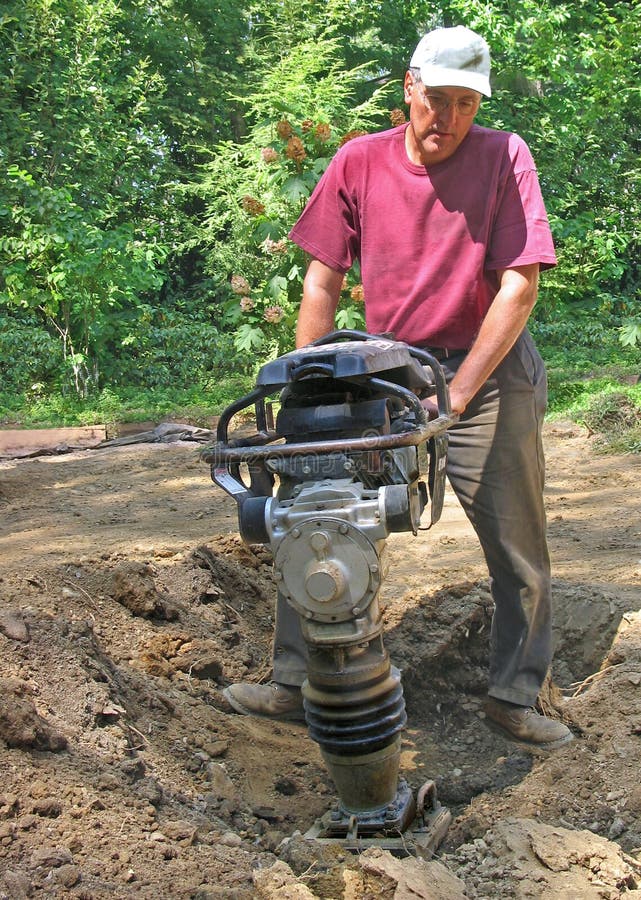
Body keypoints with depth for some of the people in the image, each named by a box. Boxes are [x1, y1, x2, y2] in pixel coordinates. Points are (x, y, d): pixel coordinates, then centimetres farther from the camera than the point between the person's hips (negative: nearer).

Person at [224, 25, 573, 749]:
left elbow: (519, 287, -13)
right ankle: (294, 685, 14)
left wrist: (455, 396, -19)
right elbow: (322, 282, 1)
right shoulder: (359, 162, -2)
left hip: (488, 376, -2)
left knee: (519, 552, 3)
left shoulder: (504, 156, -7)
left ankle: (513, 701, 20)